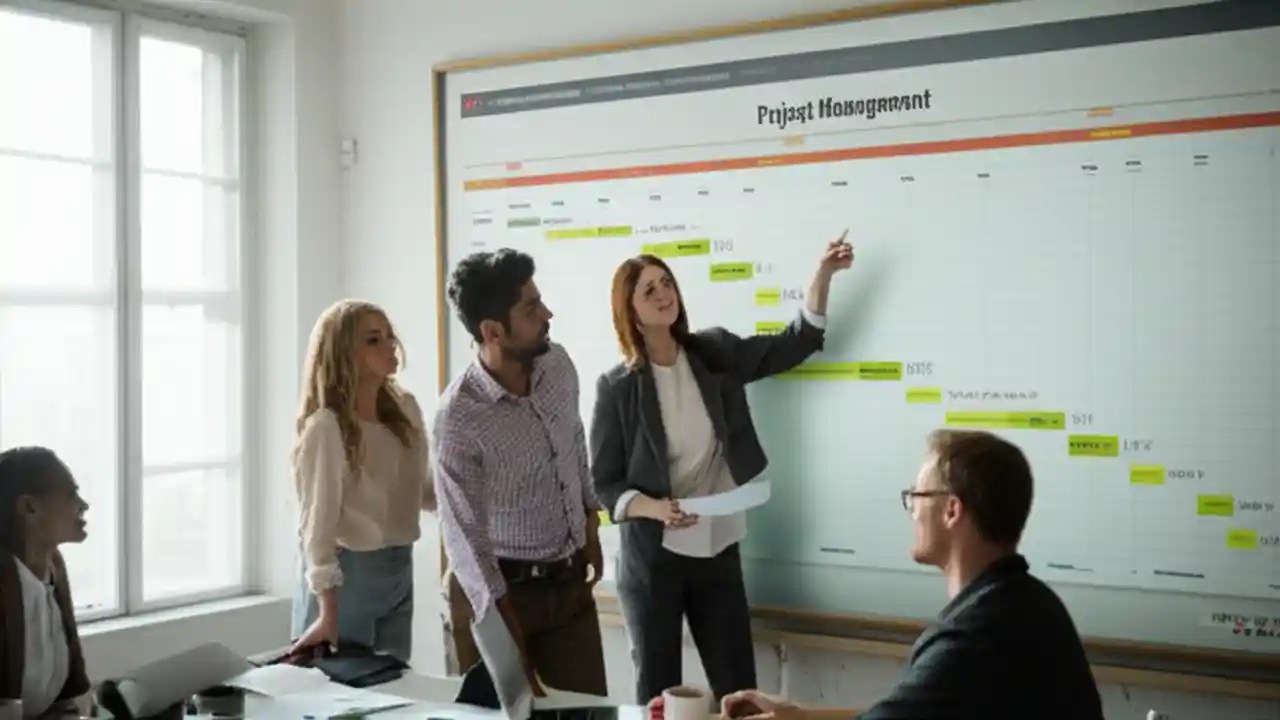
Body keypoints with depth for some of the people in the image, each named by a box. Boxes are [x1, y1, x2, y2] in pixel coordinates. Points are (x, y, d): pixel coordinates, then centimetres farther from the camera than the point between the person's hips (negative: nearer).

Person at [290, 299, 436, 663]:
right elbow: (318, 522, -19)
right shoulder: (326, 426, -18)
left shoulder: (406, 409, 3)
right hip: (347, 574, -6)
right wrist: (328, 612, -22)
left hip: (400, 571, 6)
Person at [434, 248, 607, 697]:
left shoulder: (558, 364, -5)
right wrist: (510, 651, -26)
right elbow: (465, 541, -24)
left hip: (571, 583, 5)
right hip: (502, 589, -5)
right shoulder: (459, 417, -24)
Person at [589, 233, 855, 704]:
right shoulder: (616, 388, -9)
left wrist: (823, 274, -8)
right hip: (651, 556, -3)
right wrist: (652, 508, -25)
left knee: (739, 687, 8)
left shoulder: (715, 354, 1)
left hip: (718, 550, 3)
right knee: (656, 689, 8)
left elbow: (795, 344, 4)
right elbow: (603, 483, -6)